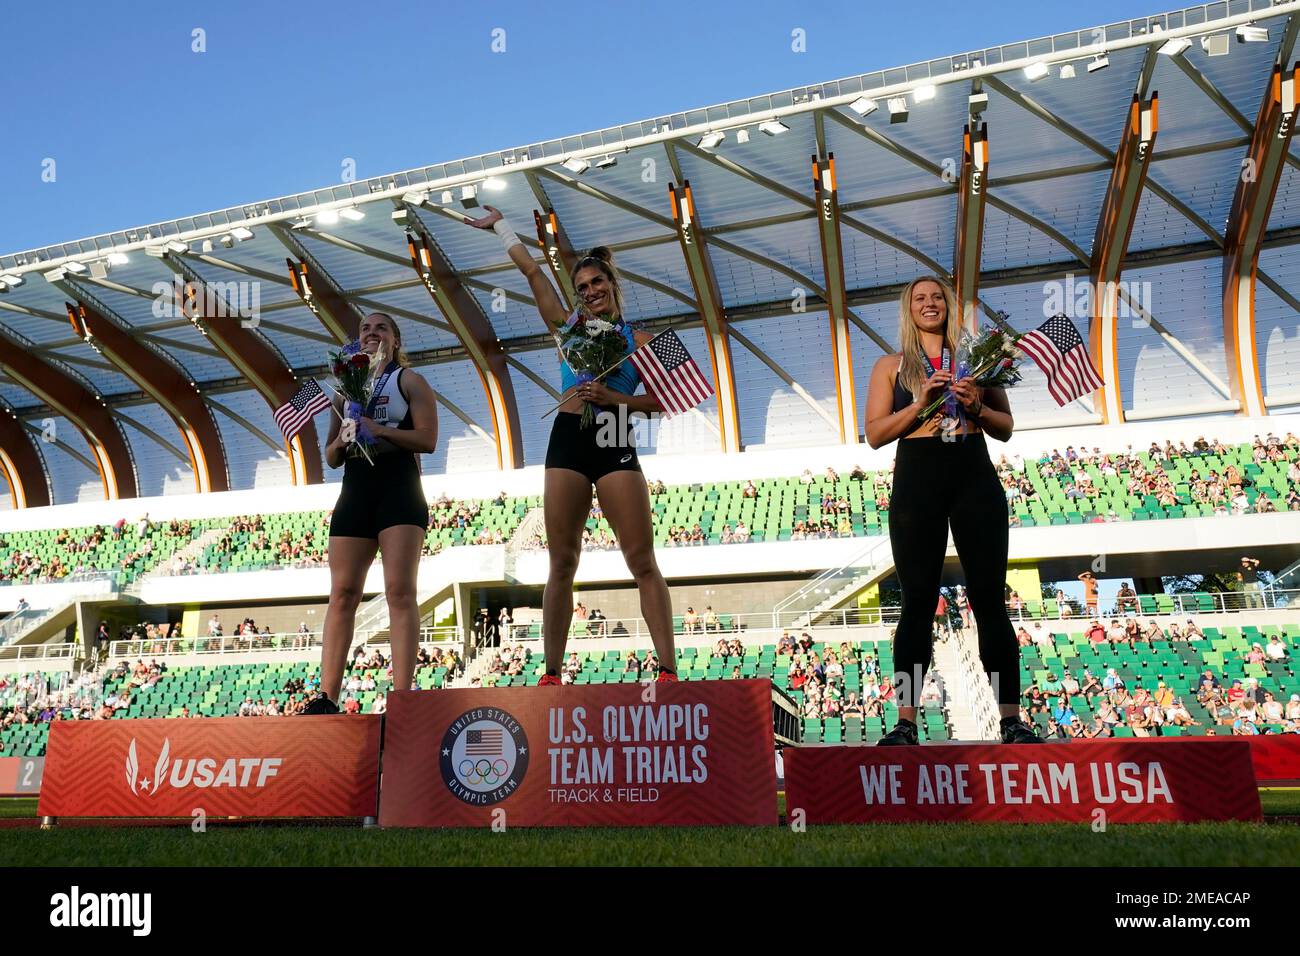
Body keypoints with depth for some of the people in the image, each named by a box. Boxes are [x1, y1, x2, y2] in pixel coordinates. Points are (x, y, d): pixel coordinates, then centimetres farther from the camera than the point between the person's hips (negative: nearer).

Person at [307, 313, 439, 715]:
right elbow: (331, 458, 21)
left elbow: (427, 439, -5)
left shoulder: (409, 381, 9)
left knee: (400, 590, -12)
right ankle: (327, 697, -4)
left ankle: (402, 696, -15)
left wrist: (377, 429, -14)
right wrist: (341, 441, -1)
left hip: (399, 486, -5)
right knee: (342, 594, -3)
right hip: (355, 490, 5)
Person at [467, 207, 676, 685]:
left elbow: (661, 402, 3)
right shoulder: (568, 326, 15)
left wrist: (613, 397, -10)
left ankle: (668, 670, -5)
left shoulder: (638, 339, 9)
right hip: (567, 441, 2)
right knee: (562, 563, 3)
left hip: (615, 445, -2)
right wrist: (499, 225, 26)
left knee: (643, 562, -7)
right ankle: (551, 673, 9)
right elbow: (532, 271, 20)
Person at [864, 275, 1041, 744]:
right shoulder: (892, 365, 12)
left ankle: (1012, 720, 2)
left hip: (974, 477, 1)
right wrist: (921, 401, -9)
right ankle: (905, 722, 1)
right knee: (918, 602, -2)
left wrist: (977, 407, -5)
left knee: (989, 600, -1)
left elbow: (1006, 428, 15)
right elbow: (875, 433, 3)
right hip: (917, 480, -1)